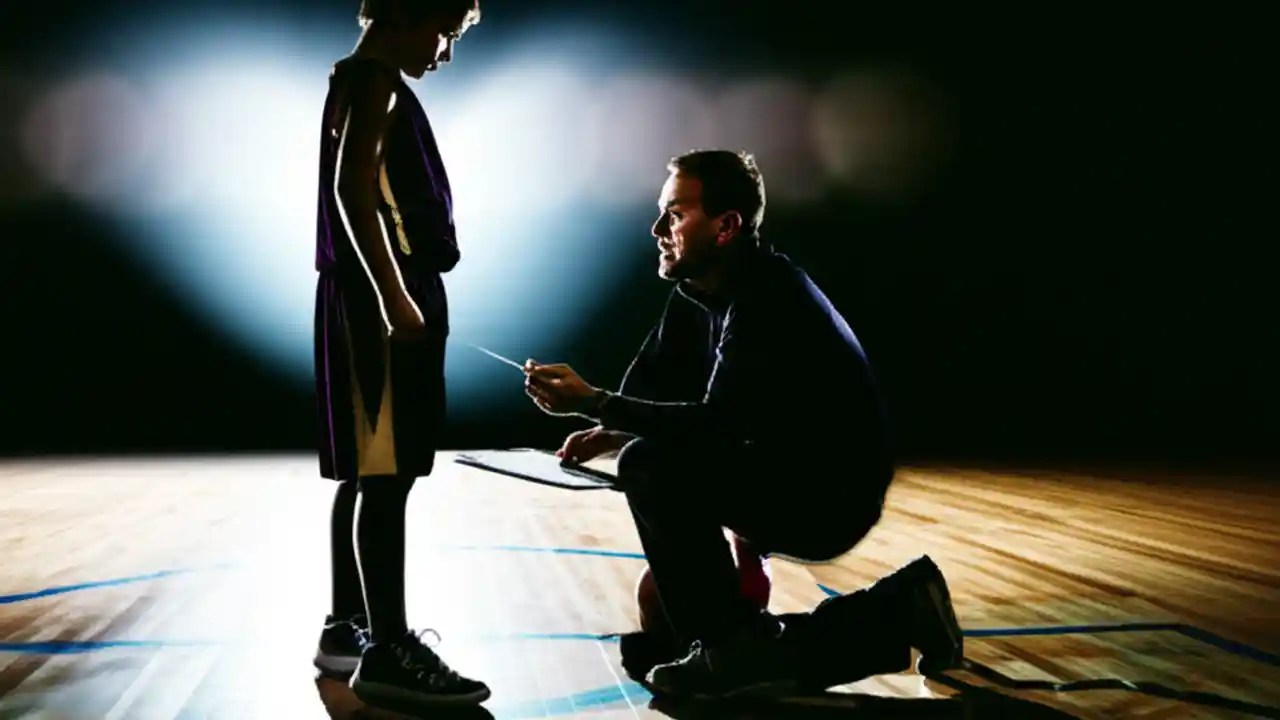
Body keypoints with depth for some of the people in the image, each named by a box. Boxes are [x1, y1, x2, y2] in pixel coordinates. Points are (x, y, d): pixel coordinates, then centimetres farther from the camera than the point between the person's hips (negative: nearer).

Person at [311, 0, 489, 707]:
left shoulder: (363, 80, 23)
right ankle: (388, 649, -11)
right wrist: (393, 295, -25)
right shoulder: (373, 77, -8)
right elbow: (354, 188, -20)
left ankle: (348, 627, 20)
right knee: (386, 475, -12)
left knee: (369, 473, 13)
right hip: (382, 297, -10)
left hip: (381, 297, 10)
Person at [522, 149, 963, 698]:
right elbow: (652, 379, 7)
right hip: (782, 478, 9)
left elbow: (720, 424, -30)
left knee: (652, 468, -22)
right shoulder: (699, 287, 5)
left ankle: (734, 649, -9)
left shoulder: (767, 299, -23)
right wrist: (611, 430, -13)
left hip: (829, 494, -9)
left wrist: (592, 403, -30)